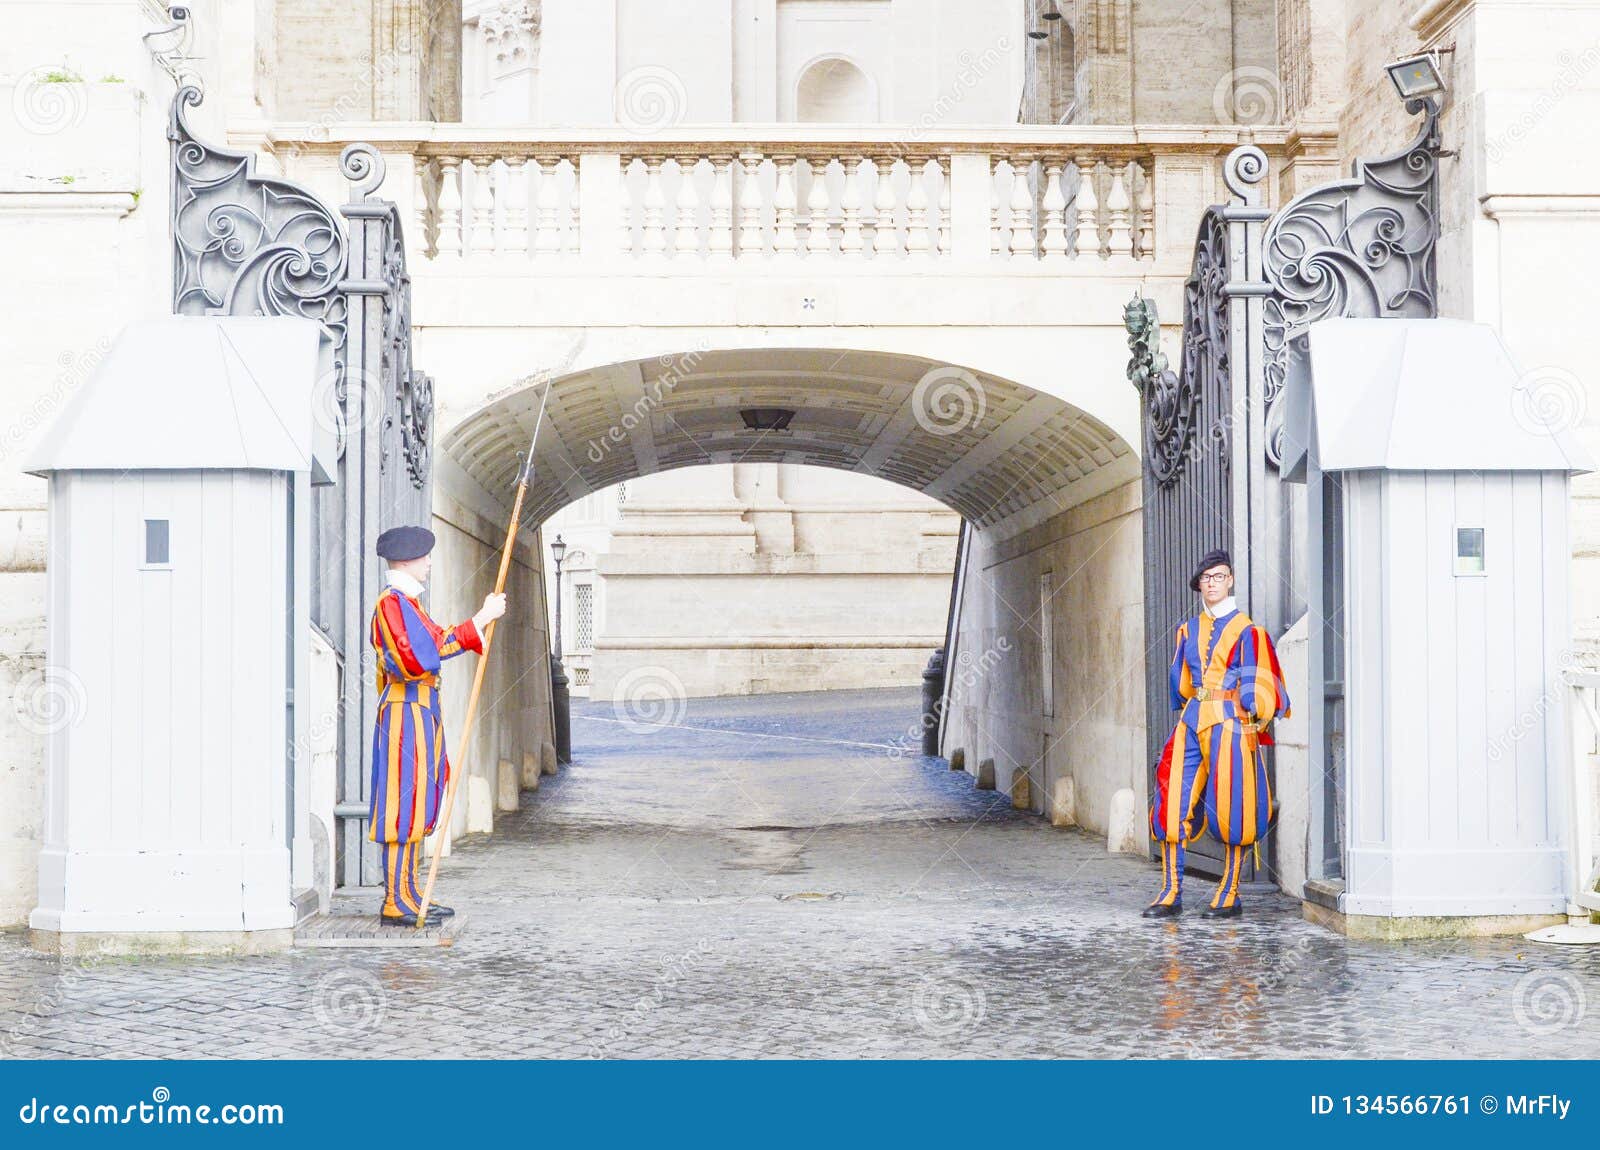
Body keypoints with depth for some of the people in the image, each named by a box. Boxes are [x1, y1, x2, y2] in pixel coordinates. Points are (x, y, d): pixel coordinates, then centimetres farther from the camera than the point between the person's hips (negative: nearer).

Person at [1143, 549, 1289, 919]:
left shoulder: (1246, 630, 0)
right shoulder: (1189, 629, 16)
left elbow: (1255, 686, -4)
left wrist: (1251, 722, -11)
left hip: (1229, 722, -5)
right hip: (1192, 720, 5)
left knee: (1230, 808, -3)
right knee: (1172, 803, -2)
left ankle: (1229, 896, 5)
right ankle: (1171, 893, 2)